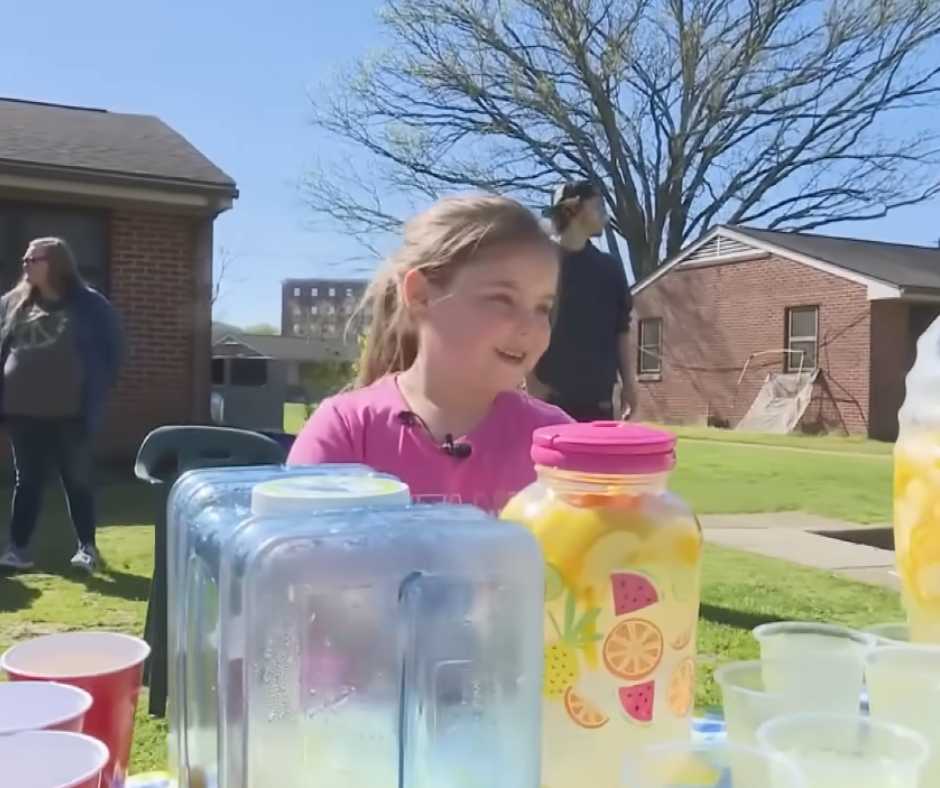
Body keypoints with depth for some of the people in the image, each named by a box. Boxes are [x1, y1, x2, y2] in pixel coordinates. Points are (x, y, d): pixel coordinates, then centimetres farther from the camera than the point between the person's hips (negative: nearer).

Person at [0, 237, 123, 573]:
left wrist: (94, 394, -5)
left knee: (77, 480, 6)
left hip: (70, 413, -3)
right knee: (27, 480, 10)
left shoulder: (89, 305, -2)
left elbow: (111, 351, 1)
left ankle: (87, 547, 17)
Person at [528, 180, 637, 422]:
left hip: (598, 395, 4)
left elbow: (620, 330, 13)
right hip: (551, 395, -4)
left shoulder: (609, 268, 11)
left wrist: (628, 382, 8)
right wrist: (533, 383, -11)